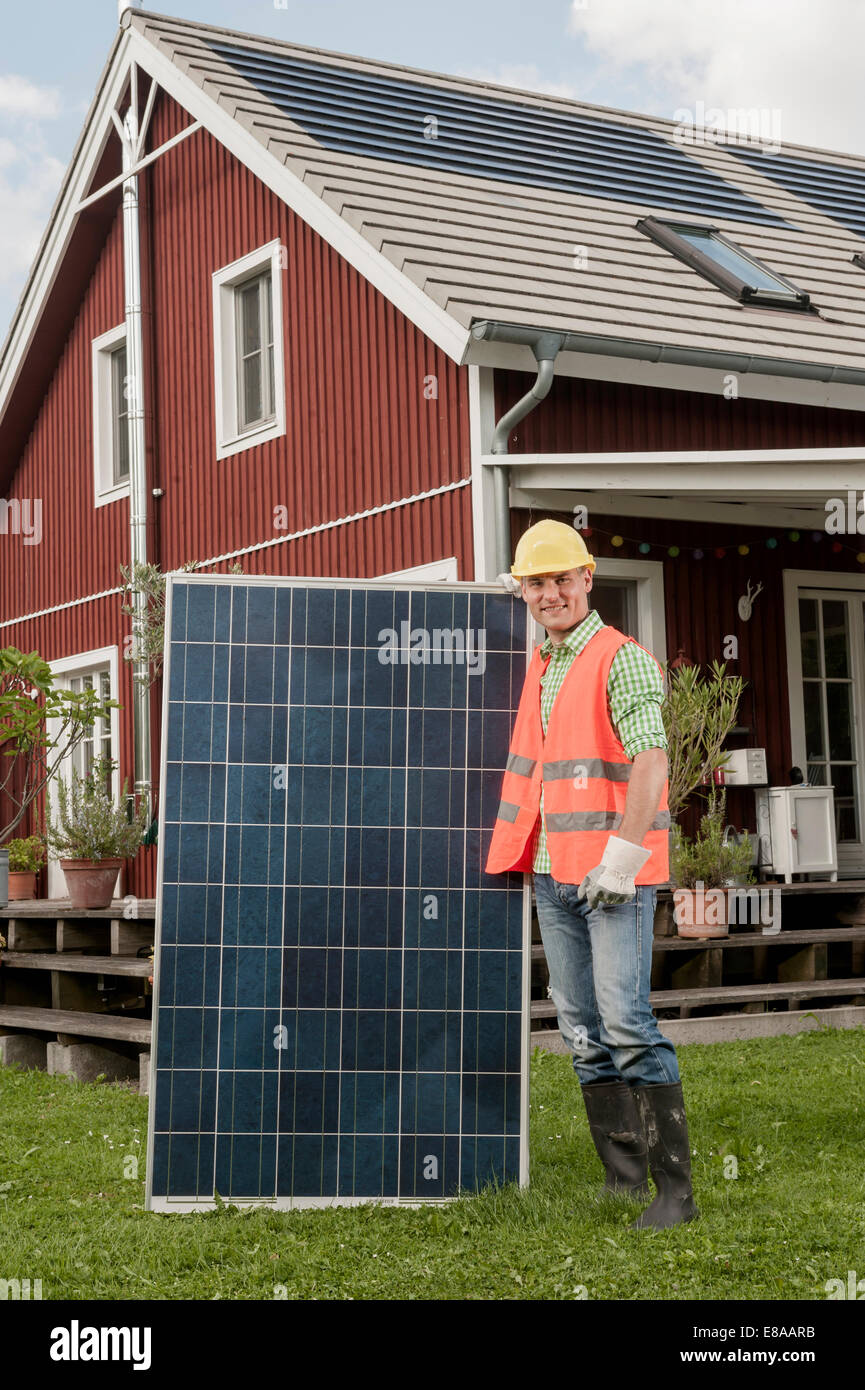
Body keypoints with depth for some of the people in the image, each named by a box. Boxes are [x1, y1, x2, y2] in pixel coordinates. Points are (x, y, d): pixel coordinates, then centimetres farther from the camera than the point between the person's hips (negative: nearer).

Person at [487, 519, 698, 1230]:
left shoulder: (623, 659, -8)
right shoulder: (541, 665, 17)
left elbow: (651, 761, -19)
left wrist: (621, 858, -25)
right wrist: (516, 849, 24)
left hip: (615, 871, -8)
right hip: (554, 872, 8)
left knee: (626, 1020, -12)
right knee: (583, 1030, 9)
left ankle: (676, 1187, -8)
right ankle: (623, 1172, 18)